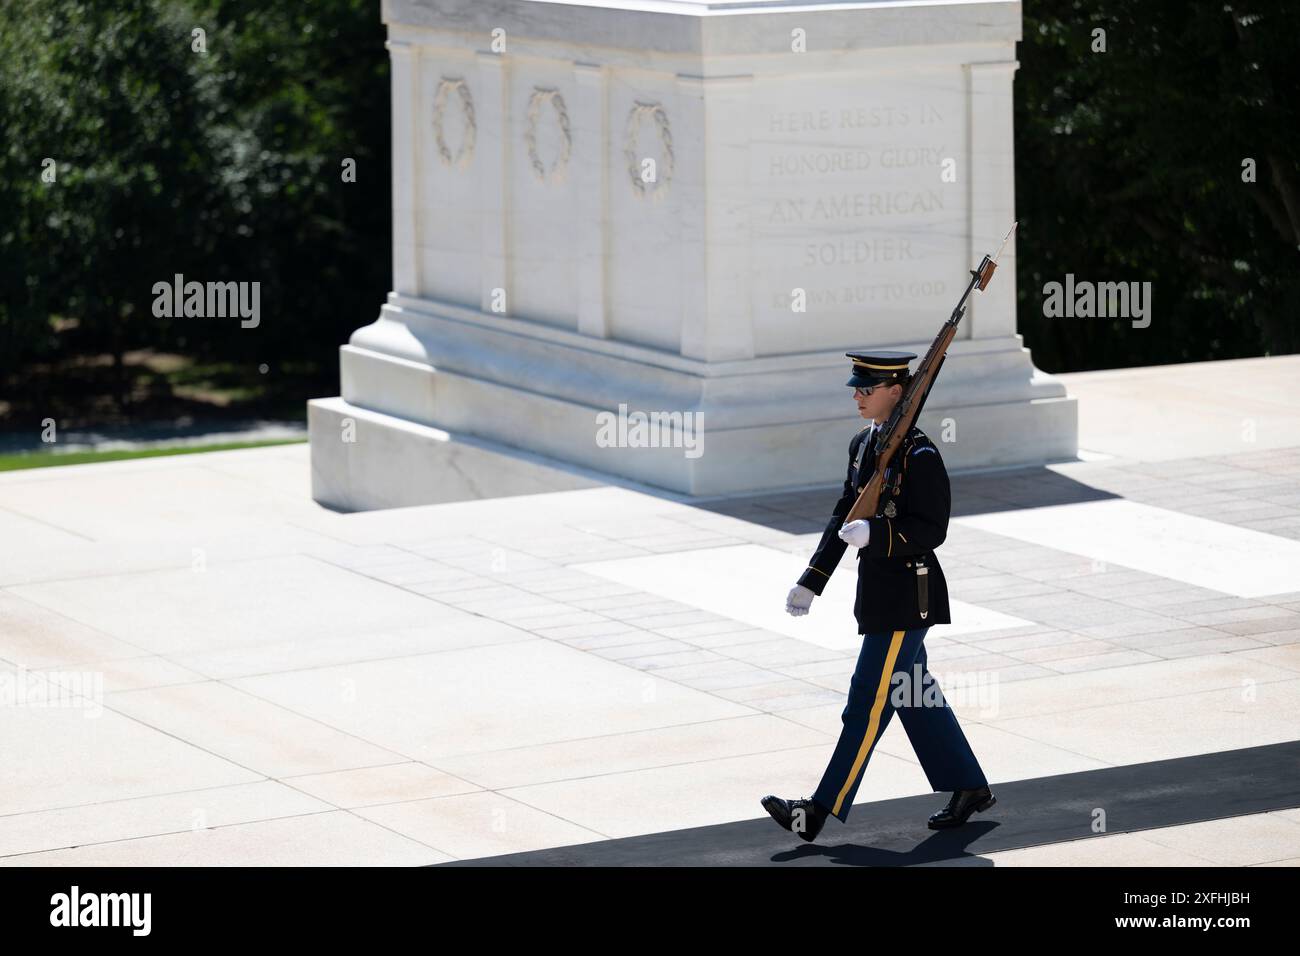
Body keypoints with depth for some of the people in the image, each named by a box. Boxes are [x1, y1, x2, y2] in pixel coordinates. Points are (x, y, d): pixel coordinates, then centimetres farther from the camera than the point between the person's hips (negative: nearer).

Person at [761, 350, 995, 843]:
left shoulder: (920, 455, -17)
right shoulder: (863, 445, 9)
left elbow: (931, 529, -18)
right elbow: (843, 517, 15)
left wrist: (875, 534, -30)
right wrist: (810, 581, 11)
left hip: (907, 594, -9)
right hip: (877, 589, 9)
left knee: (869, 700, -7)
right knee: (916, 695, 16)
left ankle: (820, 813, -7)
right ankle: (969, 788, 28)